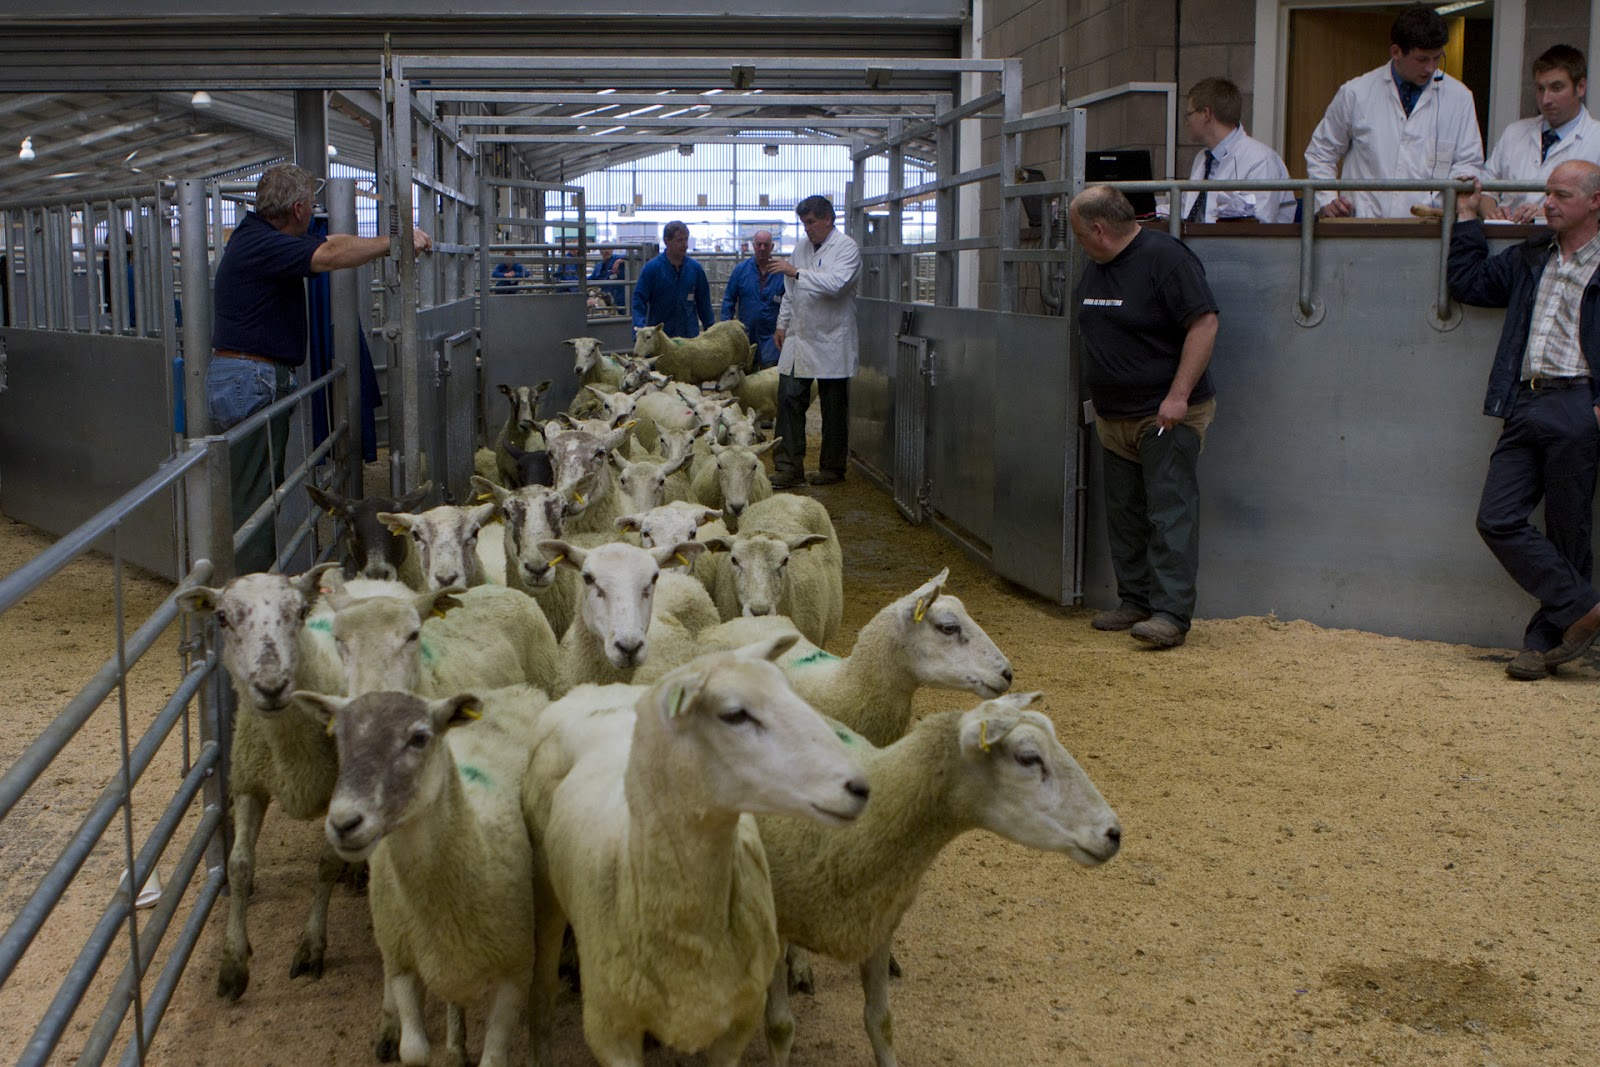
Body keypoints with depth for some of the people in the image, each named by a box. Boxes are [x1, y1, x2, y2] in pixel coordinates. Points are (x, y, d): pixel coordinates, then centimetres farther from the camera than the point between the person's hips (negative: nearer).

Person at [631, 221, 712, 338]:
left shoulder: (695, 268, 4)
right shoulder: (652, 268, -6)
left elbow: (704, 302, 11)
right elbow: (639, 299, -7)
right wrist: (639, 326, -22)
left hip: (690, 336, 3)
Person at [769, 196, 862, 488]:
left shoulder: (846, 248, -9)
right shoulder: (801, 247, 13)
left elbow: (835, 283, -25)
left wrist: (797, 273, -24)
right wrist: (783, 324, 18)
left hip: (831, 341, -6)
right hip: (798, 338, 6)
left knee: (834, 408, 4)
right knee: (789, 399, -2)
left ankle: (832, 467, 16)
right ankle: (788, 466, 1)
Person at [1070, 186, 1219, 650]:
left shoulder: (1165, 257, -14)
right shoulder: (1096, 266, 13)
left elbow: (1204, 323, -19)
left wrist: (1179, 395, -23)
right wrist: (1098, 398, 23)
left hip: (1167, 416, -9)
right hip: (1115, 417, 9)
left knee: (1170, 513, -11)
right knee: (1124, 515, 11)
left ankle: (1172, 614, -13)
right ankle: (1135, 601, 19)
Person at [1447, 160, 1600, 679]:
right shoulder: (1530, 258, 20)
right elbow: (1469, 282, 31)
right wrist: (1468, 218, 26)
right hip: (1525, 406, 6)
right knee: (1498, 520, -3)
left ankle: (1546, 640, 11)